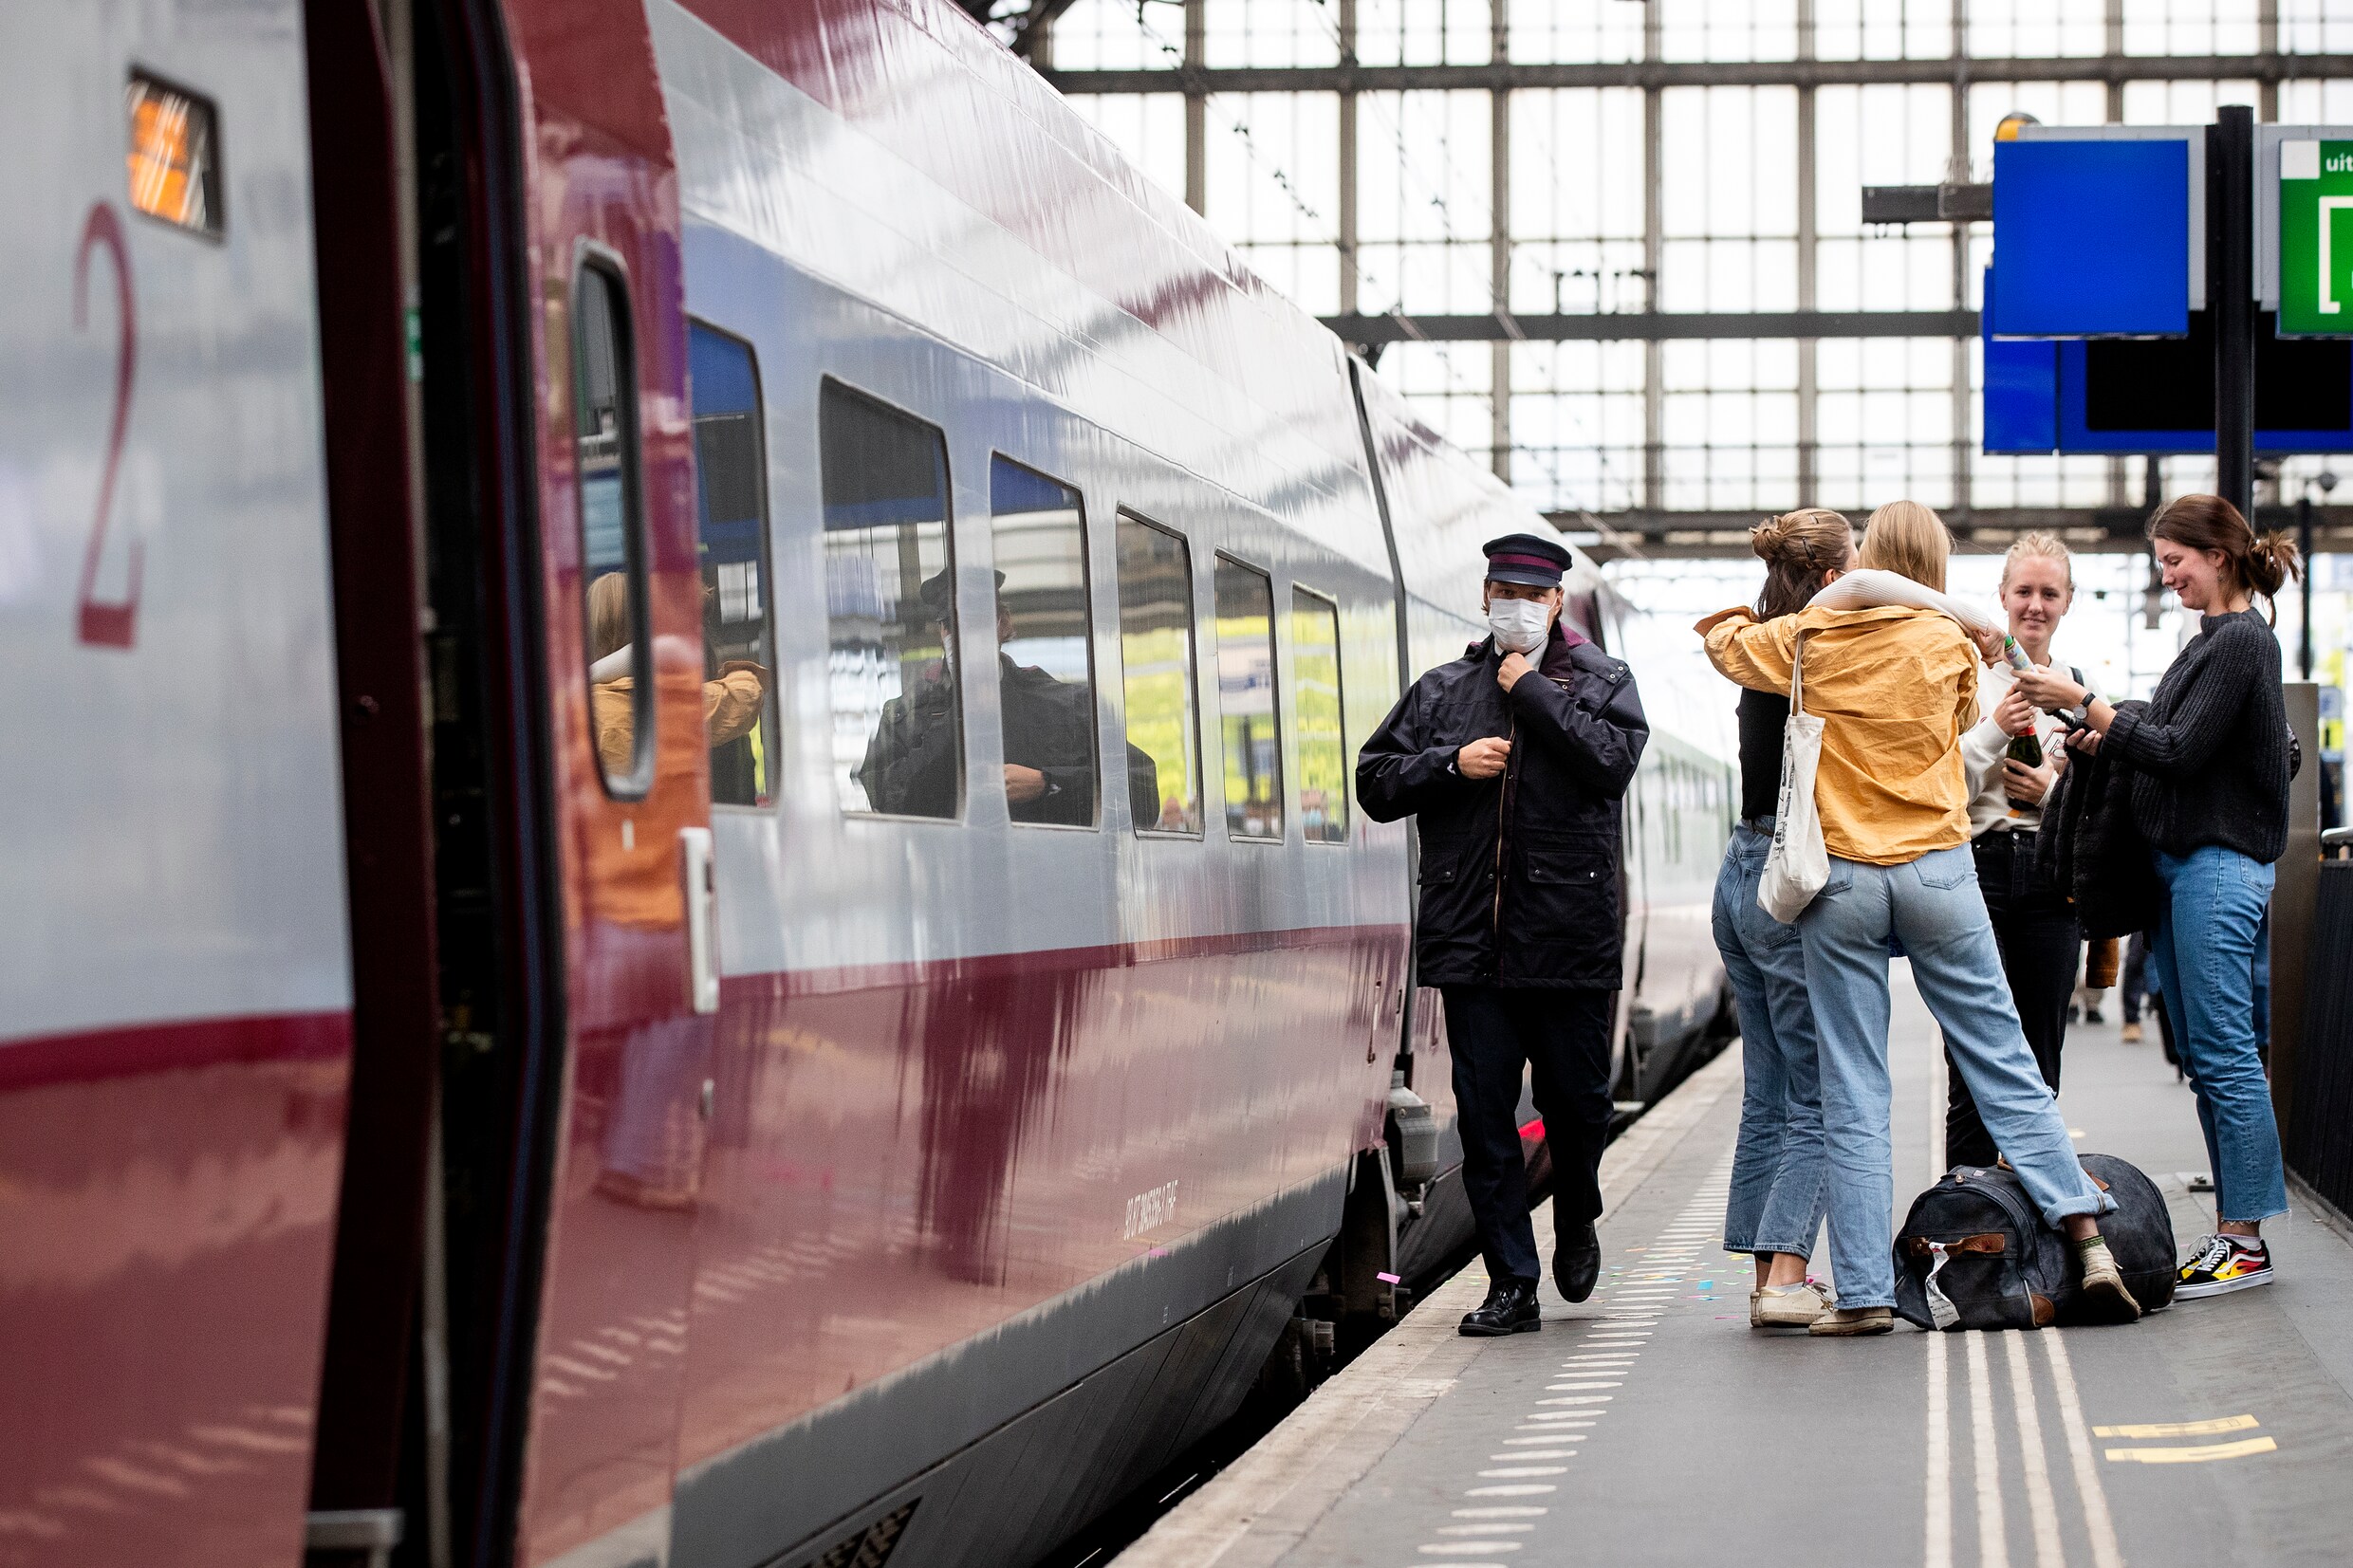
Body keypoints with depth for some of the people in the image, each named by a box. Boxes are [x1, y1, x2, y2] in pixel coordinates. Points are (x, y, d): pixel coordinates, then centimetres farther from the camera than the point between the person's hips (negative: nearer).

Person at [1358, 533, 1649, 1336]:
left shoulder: (1602, 681, 7)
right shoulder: (1442, 691, 13)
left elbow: (1612, 761, -12)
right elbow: (1375, 780, 11)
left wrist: (1535, 691, -9)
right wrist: (1451, 763, -5)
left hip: (1569, 935, -2)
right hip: (1471, 938, 2)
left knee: (1576, 1101, 5)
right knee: (1485, 1113, 0)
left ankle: (1576, 1226, 35)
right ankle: (1512, 1284, 6)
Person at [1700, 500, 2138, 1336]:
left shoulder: (1807, 641, 2)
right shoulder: (1950, 645, -1)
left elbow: (1726, 641, 19)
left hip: (1839, 878, 0)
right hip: (1937, 872, 0)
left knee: (1853, 1093, 1)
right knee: (2001, 1059, 6)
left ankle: (1864, 1291, -1)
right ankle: (2088, 1236, 0)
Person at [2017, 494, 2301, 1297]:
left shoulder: (2242, 643, -12)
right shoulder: (2210, 641, 18)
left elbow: (2179, 751, -17)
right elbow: (2166, 729, 21)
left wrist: (2084, 704, -15)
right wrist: (2102, 724, 4)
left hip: (2220, 864, -10)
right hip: (2178, 862, 10)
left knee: (2223, 1051, -9)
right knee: (2201, 1055, 9)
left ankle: (2247, 1238, -8)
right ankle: (2233, 1227, 12)